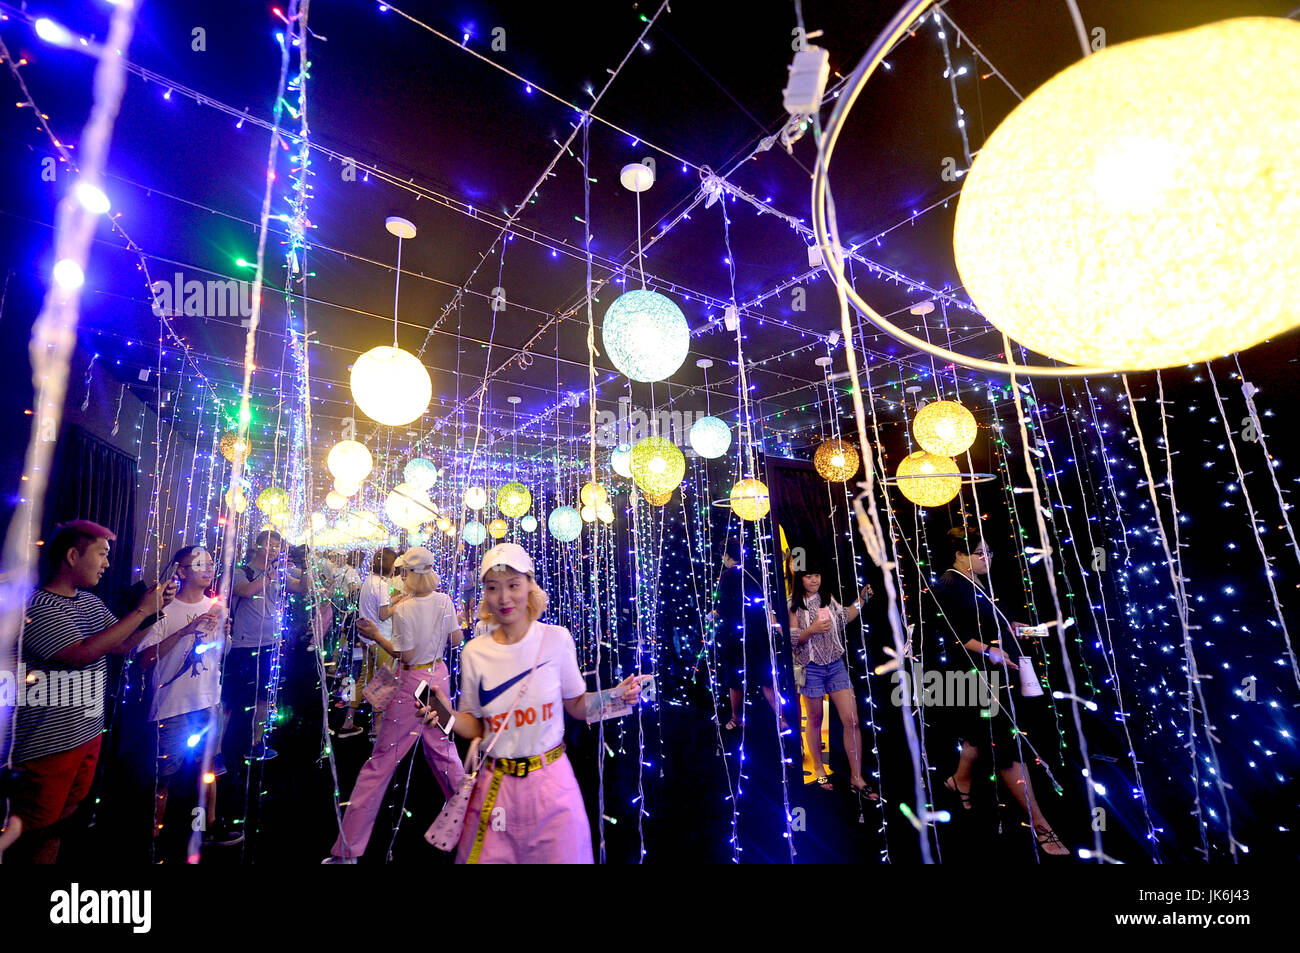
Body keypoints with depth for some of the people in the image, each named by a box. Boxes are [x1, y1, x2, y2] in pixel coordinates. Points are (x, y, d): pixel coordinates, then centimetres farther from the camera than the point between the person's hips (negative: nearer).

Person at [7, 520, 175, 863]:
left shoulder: (92, 603, 7)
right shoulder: (37, 606, -19)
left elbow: (123, 645, 10)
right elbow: (82, 654, -28)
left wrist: (156, 608, -4)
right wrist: (142, 610, -25)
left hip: (89, 732, 8)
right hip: (48, 743, -8)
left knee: (62, 819, 20)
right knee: (34, 833, 7)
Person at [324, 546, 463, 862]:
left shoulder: (403, 610, -19)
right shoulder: (444, 600, -5)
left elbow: (406, 656, -16)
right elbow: (456, 640, 2)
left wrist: (376, 636, -7)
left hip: (413, 684, -5)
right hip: (440, 676, 6)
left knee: (382, 760, 4)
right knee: (441, 747, 23)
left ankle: (348, 849, 13)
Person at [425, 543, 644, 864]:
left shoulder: (557, 639, -9)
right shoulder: (474, 652, -6)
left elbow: (577, 706, 3)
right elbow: (475, 727, 4)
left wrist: (615, 696, -14)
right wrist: (450, 717, -16)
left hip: (551, 781, -1)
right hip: (496, 786, 1)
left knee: (561, 854, 10)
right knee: (488, 857, 14)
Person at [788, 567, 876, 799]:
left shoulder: (828, 599, 4)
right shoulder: (793, 605, -9)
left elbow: (845, 619, 18)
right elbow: (791, 640, -11)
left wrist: (861, 600, 8)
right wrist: (812, 629, -26)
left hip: (836, 664, 4)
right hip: (811, 668, -4)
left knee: (851, 720, 0)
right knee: (815, 720, 11)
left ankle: (857, 777, 12)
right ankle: (818, 768, 32)